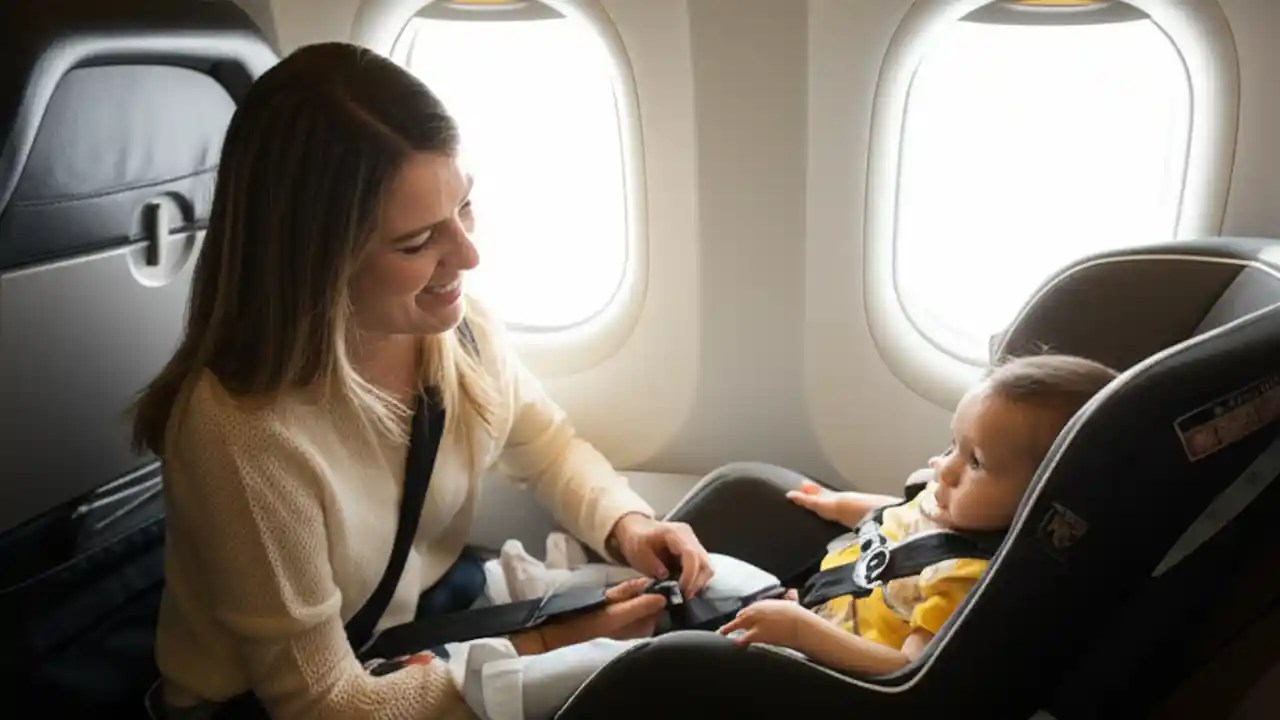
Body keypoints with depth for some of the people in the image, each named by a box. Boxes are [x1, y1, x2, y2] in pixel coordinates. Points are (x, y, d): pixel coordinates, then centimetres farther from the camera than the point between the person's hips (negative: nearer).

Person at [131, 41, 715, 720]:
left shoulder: (458, 327, -16)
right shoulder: (243, 432, -34)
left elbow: (548, 447, 4)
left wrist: (627, 526, -14)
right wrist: (547, 649, -22)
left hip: (435, 603, 6)